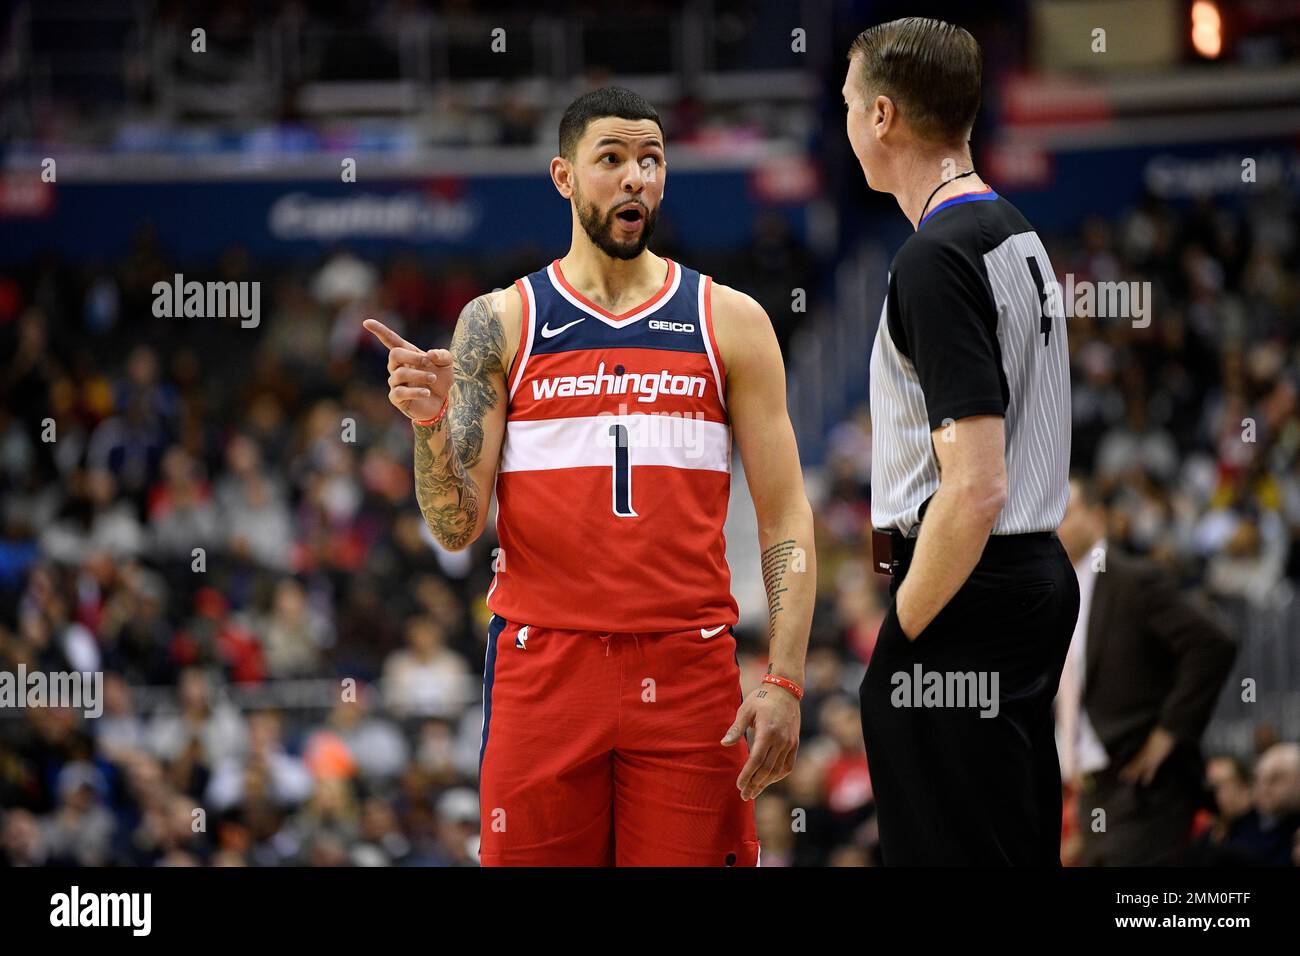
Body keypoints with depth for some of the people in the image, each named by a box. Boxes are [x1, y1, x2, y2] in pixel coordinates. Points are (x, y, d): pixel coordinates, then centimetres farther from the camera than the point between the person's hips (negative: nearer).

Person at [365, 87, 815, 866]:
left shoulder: (730, 321, 7)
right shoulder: (500, 324, 5)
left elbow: (786, 519, 4)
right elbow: (457, 527, 1)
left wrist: (784, 683, -7)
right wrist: (429, 423, -19)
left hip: (689, 674, 0)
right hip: (543, 667, 0)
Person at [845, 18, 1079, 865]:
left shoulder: (936, 261, -17)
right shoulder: (1018, 235, 13)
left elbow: (976, 488, -24)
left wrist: (902, 627, -15)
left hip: (968, 603, -10)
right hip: (1038, 575, 10)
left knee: (949, 854, -7)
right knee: (1023, 851, 13)